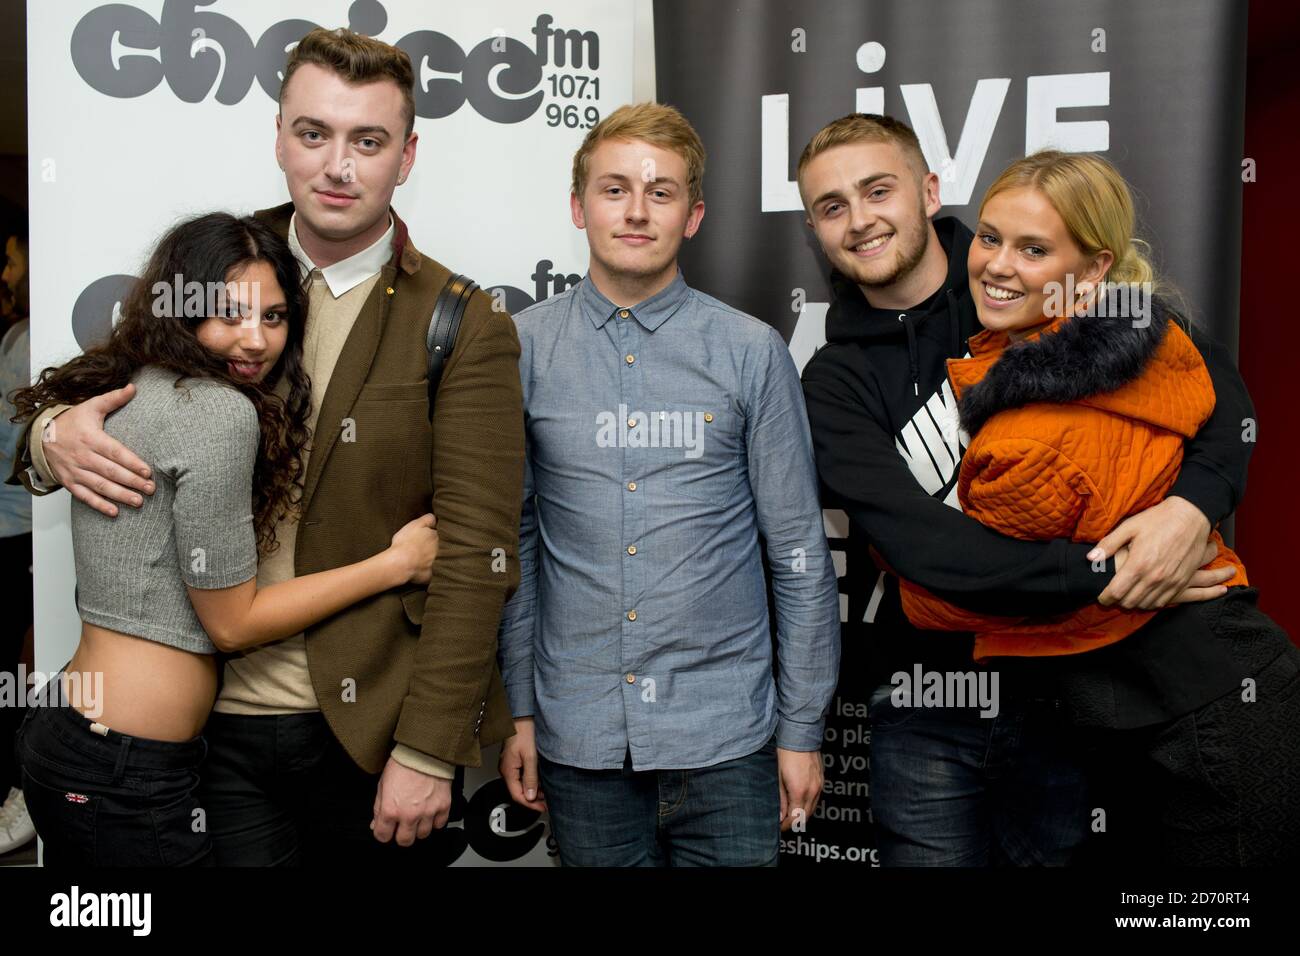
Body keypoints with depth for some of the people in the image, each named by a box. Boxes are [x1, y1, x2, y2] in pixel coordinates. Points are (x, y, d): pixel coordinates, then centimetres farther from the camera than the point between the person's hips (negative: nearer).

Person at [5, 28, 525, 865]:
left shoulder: (464, 327, -8)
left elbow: (476, 553, -12)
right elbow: (106, 398, 14)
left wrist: (427, 753, -14)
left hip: (372, 729, -3)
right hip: (221, 717, 3)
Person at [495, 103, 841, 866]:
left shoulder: (752, 352, -3)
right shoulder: (524, 349, 1)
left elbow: (799, 554, 0)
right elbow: (512, 542, 5)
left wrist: (803, 730, 1)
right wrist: (519, 711, 5)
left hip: (723, 731, -1)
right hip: (580, 736, 1)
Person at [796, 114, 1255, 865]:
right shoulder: (836, 382, -4)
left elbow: (1214, 376, -5)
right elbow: (920, 544, -17)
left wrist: (1196, 501, -25)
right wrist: (1103, 574, -24)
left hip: (1058, 697, 1)